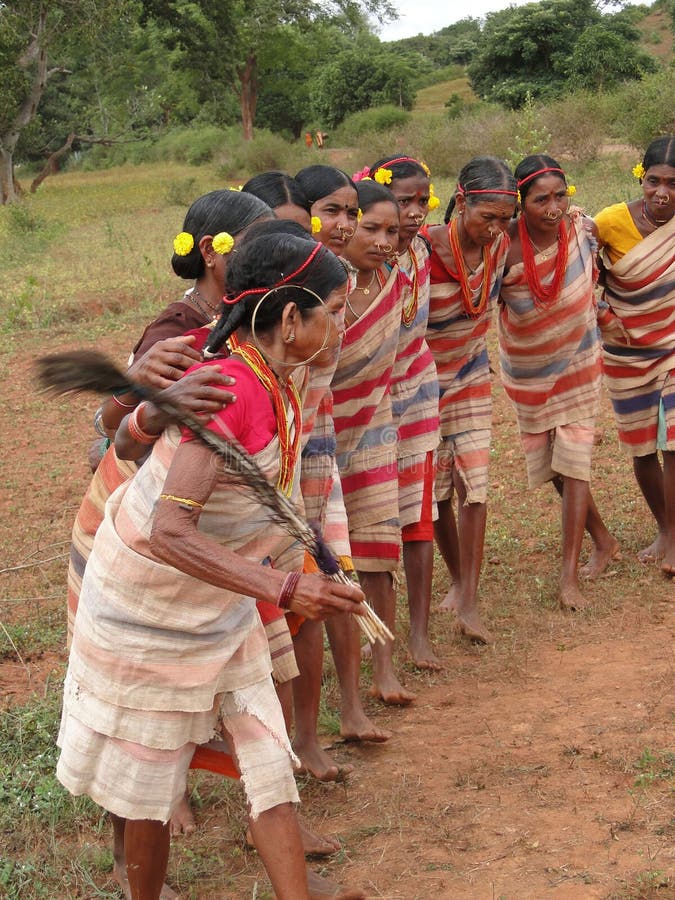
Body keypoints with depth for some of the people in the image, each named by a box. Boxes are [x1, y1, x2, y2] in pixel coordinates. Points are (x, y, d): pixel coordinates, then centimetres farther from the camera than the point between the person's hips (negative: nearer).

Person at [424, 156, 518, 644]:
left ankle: (469, 601, 1)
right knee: (437, 490, 9)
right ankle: (459, 580, 31)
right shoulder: (423, 251, -28)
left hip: (471, 375, 3)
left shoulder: (499, 244, -13)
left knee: (474, 484, -4)